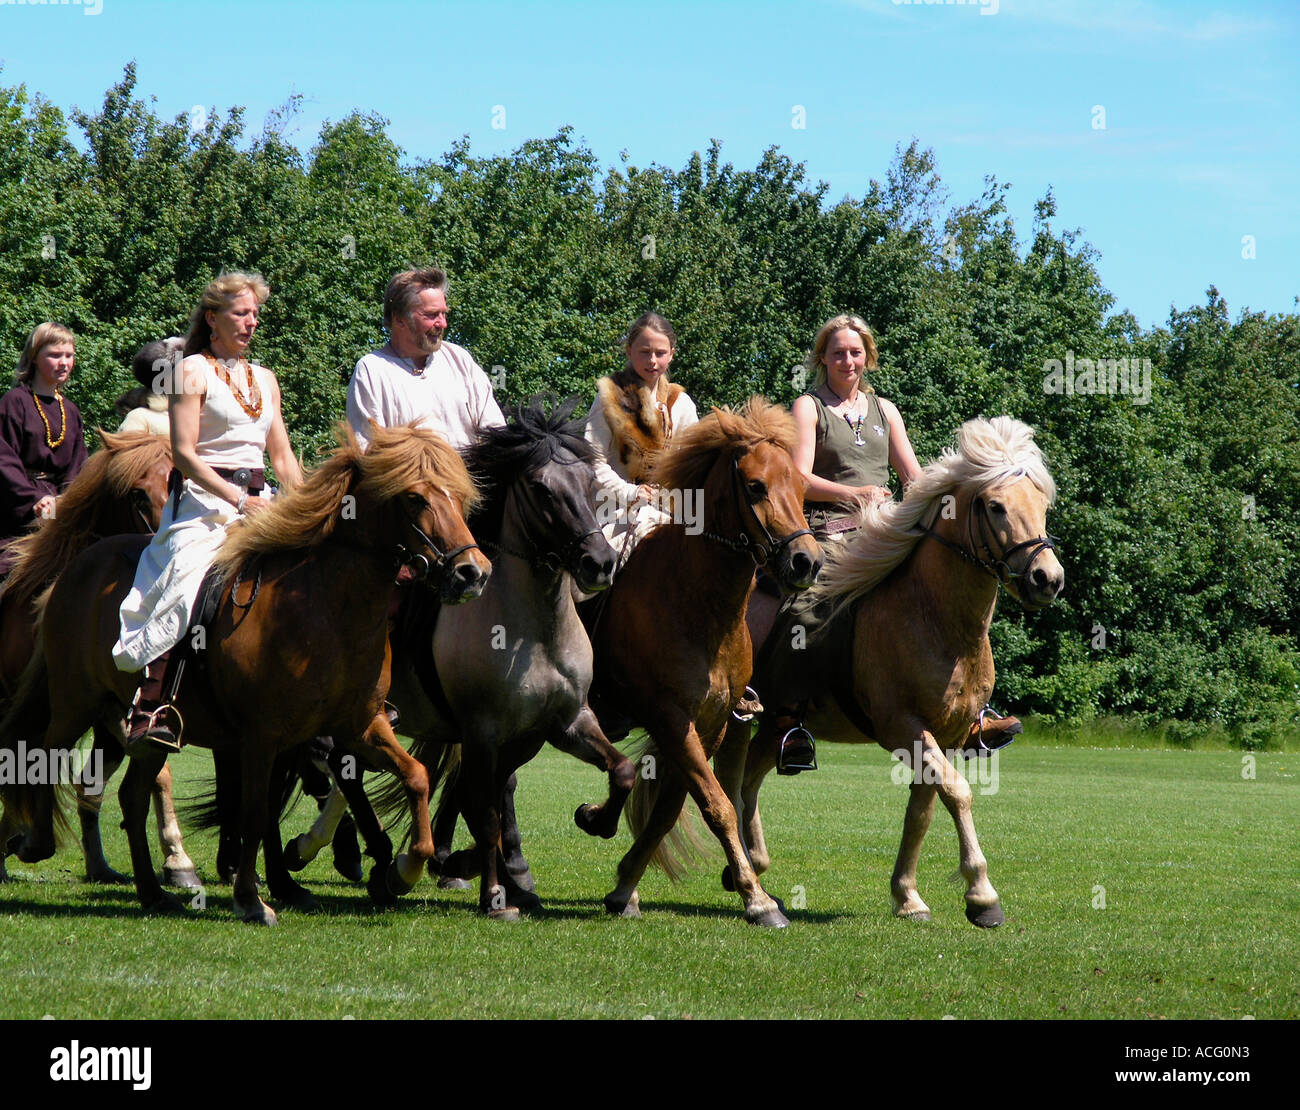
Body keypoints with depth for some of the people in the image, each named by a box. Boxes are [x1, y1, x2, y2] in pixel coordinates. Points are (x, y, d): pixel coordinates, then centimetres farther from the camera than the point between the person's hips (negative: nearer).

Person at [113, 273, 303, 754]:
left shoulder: (265, 379, 20)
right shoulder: (193, 371, 0)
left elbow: (282, 455, 20)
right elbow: (184, 453, -9)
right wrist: (237, 499, -18)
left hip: (257, 502, 7)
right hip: (204, 501, -7)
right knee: (184, 588, -29)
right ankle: (151, 706, -33)